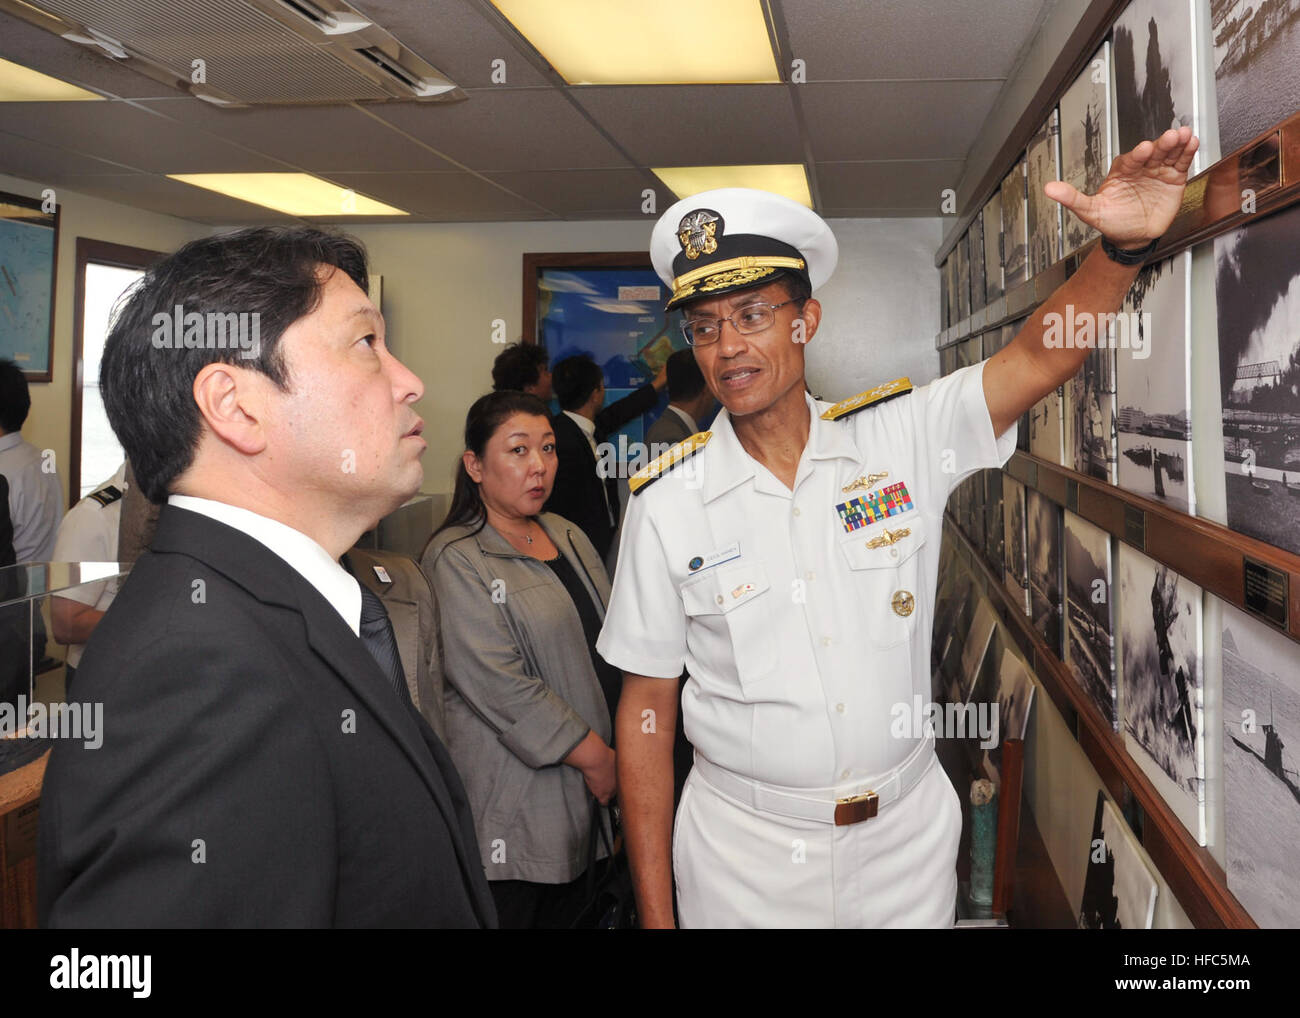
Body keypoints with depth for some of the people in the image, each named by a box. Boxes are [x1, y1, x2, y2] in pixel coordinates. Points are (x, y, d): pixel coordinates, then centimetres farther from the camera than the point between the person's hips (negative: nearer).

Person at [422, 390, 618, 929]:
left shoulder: (567, 536, 12)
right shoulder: (456, 560, -12)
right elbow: (499, 686, -19)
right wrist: (594, 756, -15)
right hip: (514, 797, -7)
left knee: (568, 912, 15)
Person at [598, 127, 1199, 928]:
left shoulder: (901, 439, -5)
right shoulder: (666, 503, -9)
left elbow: (1042, 358, -12)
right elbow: (647, 708, -5)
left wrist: (1126, 246, -32)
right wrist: (654, 911, -4)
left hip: (909, 839, 2)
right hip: (744, 860, -1)